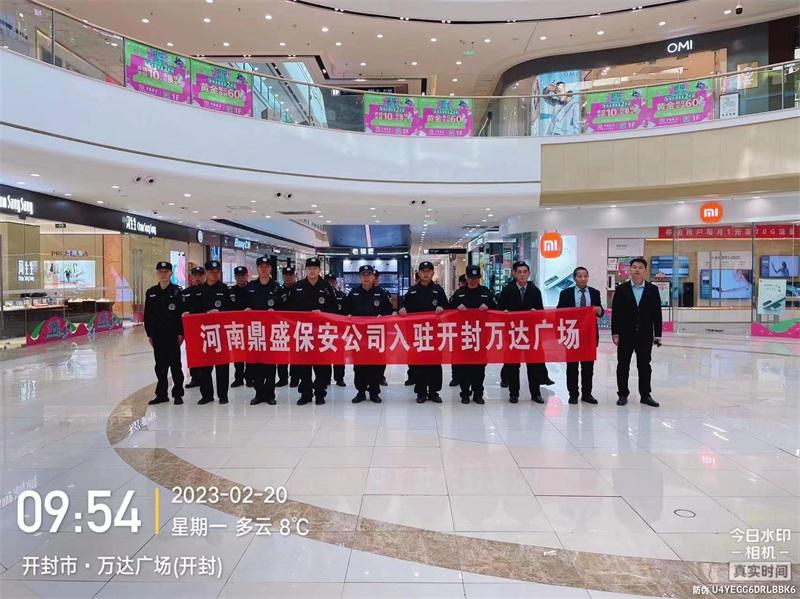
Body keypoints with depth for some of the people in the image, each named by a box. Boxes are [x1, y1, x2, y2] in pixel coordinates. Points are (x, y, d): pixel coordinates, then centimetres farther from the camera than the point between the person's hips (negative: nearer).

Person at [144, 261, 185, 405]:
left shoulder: (176, 291, -3)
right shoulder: (151, 292, 9)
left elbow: (182, 313, -7)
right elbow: (147, 315, 11)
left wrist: (180, 333, -11)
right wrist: (149, 334, 6)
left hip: (173, 334, -4)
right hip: (157, 334, 4)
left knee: (175, 364, 3)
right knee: (160, 365, 10)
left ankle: (177, 394, 10)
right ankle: (161, 394, 20)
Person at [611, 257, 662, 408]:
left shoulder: (653, 289, 4)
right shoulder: (621, 289, 0)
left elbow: (657, 313, 3)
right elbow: (615, 312, -1)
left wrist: (658, 334, 0)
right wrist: (615, 333, -7)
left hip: (645, 335, 1)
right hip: (625, 335, -1)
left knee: (644, 366, 8)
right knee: (623, 366, 5)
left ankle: (645, 395, 18)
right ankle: (623, 394, 15)